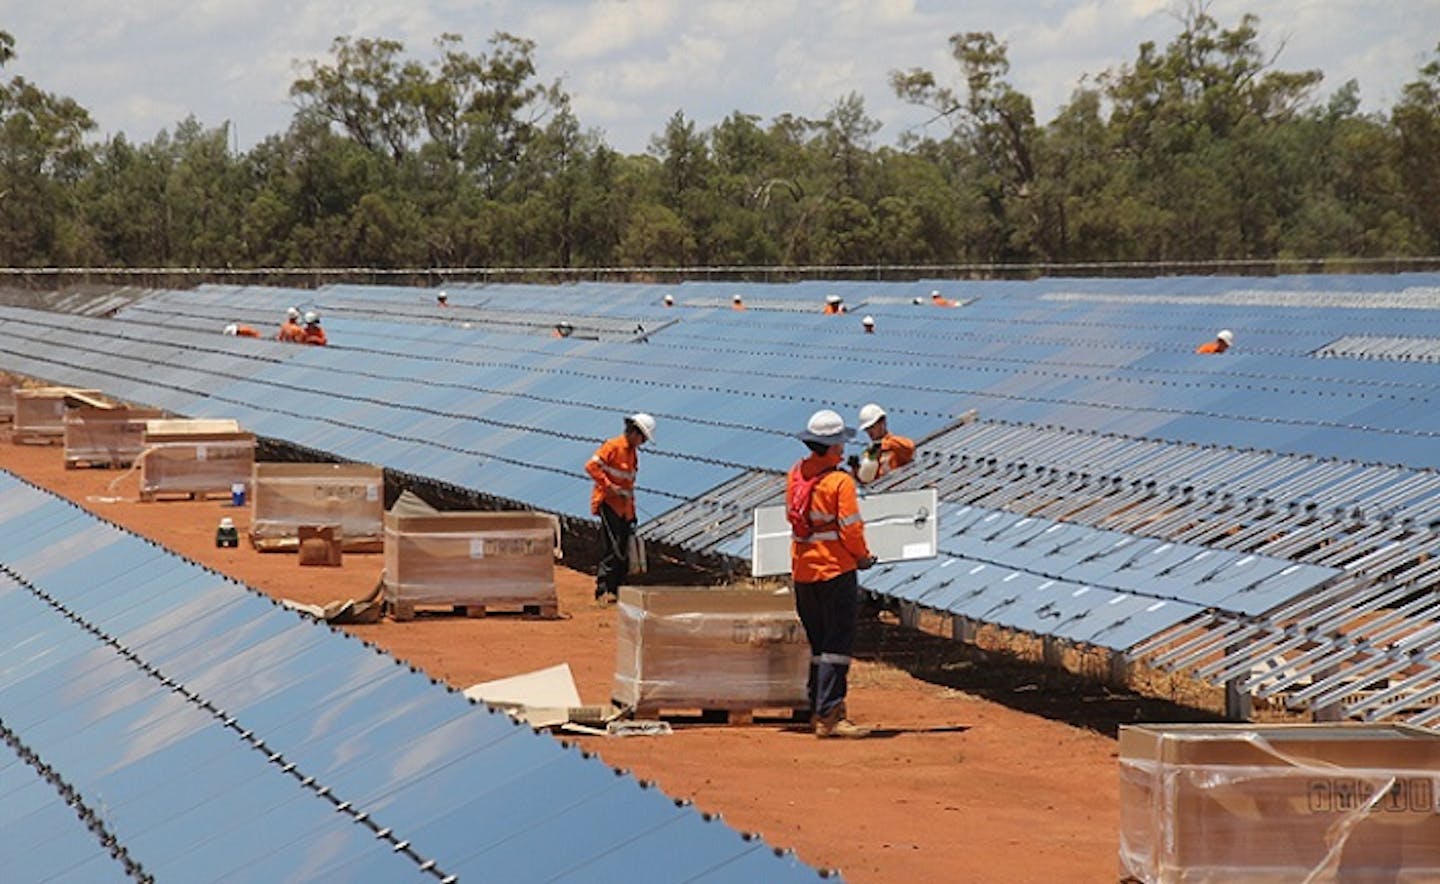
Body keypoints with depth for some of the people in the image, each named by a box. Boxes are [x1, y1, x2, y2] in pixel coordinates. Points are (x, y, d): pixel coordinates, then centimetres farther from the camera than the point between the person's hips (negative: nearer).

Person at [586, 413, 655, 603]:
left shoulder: (633, 452, 18)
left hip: (623, 507, 9)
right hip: (608, 503, -9)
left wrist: (632, 512, 22)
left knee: (623, 552, 7)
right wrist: (608, 486, -23)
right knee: (613, 549, -15)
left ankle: (615, 590, 12)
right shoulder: (613, 446, -10)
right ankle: (603, 590, -15)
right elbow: (592, 466, -20)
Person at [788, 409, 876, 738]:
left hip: (802, 569, 7)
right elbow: (850, 528, -15)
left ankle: (821, 707, 18)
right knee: (838, 643, -5)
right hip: (836, 570, -7)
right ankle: (828, 715, -11)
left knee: (818, 642, 15)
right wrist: (863, 557, 0)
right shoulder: (840, 481, -15)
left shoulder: (795, 475, 4)